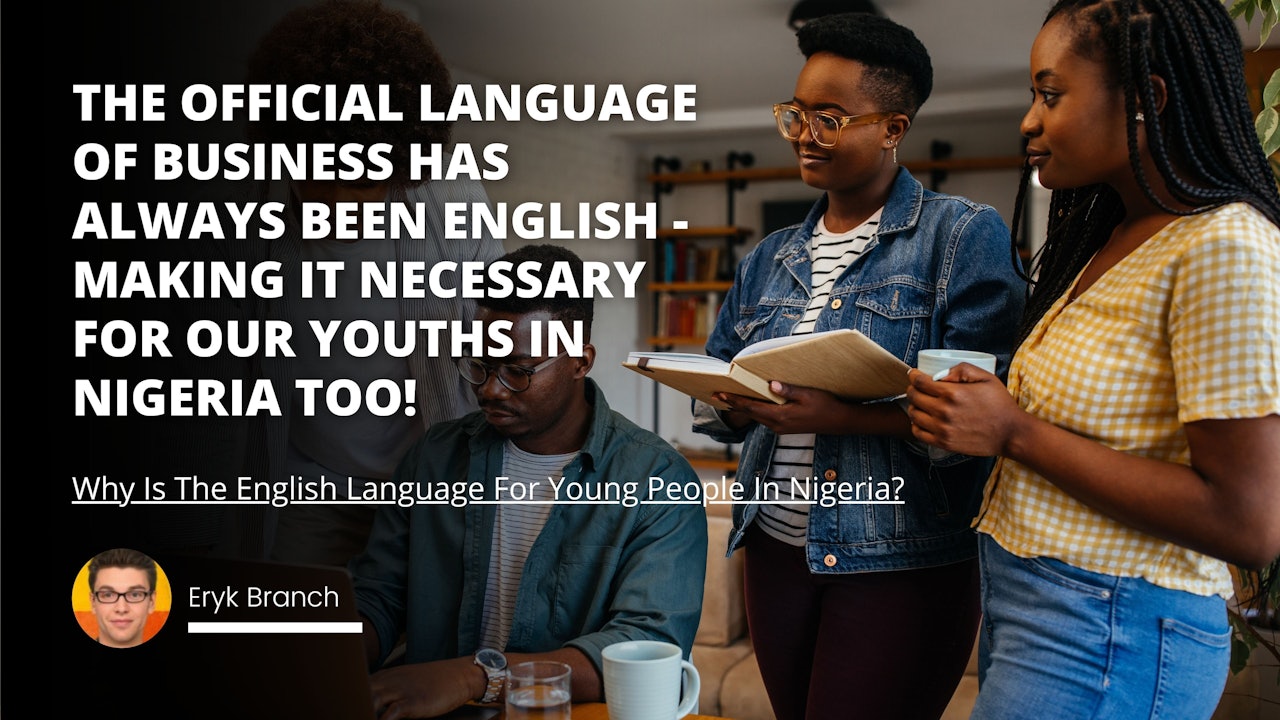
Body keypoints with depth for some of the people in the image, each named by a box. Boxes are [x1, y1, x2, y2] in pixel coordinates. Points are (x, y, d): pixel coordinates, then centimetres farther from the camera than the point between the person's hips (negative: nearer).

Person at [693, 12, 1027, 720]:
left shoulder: (963, 235, -6)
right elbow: (717, 386, 13)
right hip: (776, 549, 6)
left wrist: (846, 416, -27)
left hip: (903, 564, -5)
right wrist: (732, 403, -10)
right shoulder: (768, 261, 11)